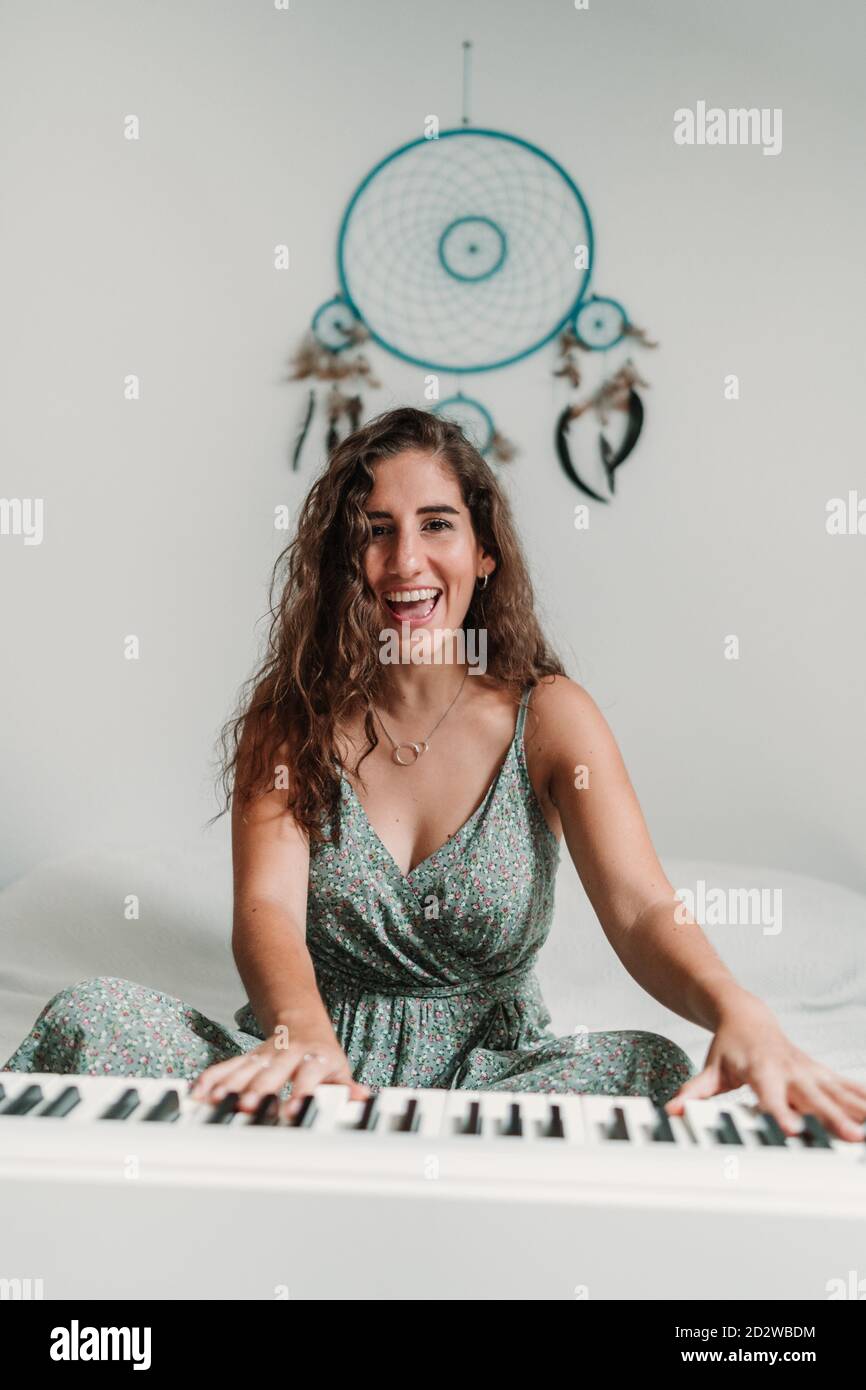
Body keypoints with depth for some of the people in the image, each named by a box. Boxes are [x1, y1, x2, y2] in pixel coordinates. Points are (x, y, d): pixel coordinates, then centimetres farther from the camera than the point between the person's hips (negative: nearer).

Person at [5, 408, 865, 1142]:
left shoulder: (549, 717, -2)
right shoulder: (291, 717, -1)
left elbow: (642, 911, -15)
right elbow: (267, 909, -16)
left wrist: (737, 1012, -39)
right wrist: (302, 1038, -41)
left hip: (490, 1067, 1)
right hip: (322, 1068, 0)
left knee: (651, 1069, -31)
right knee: (88, 1017, -24)